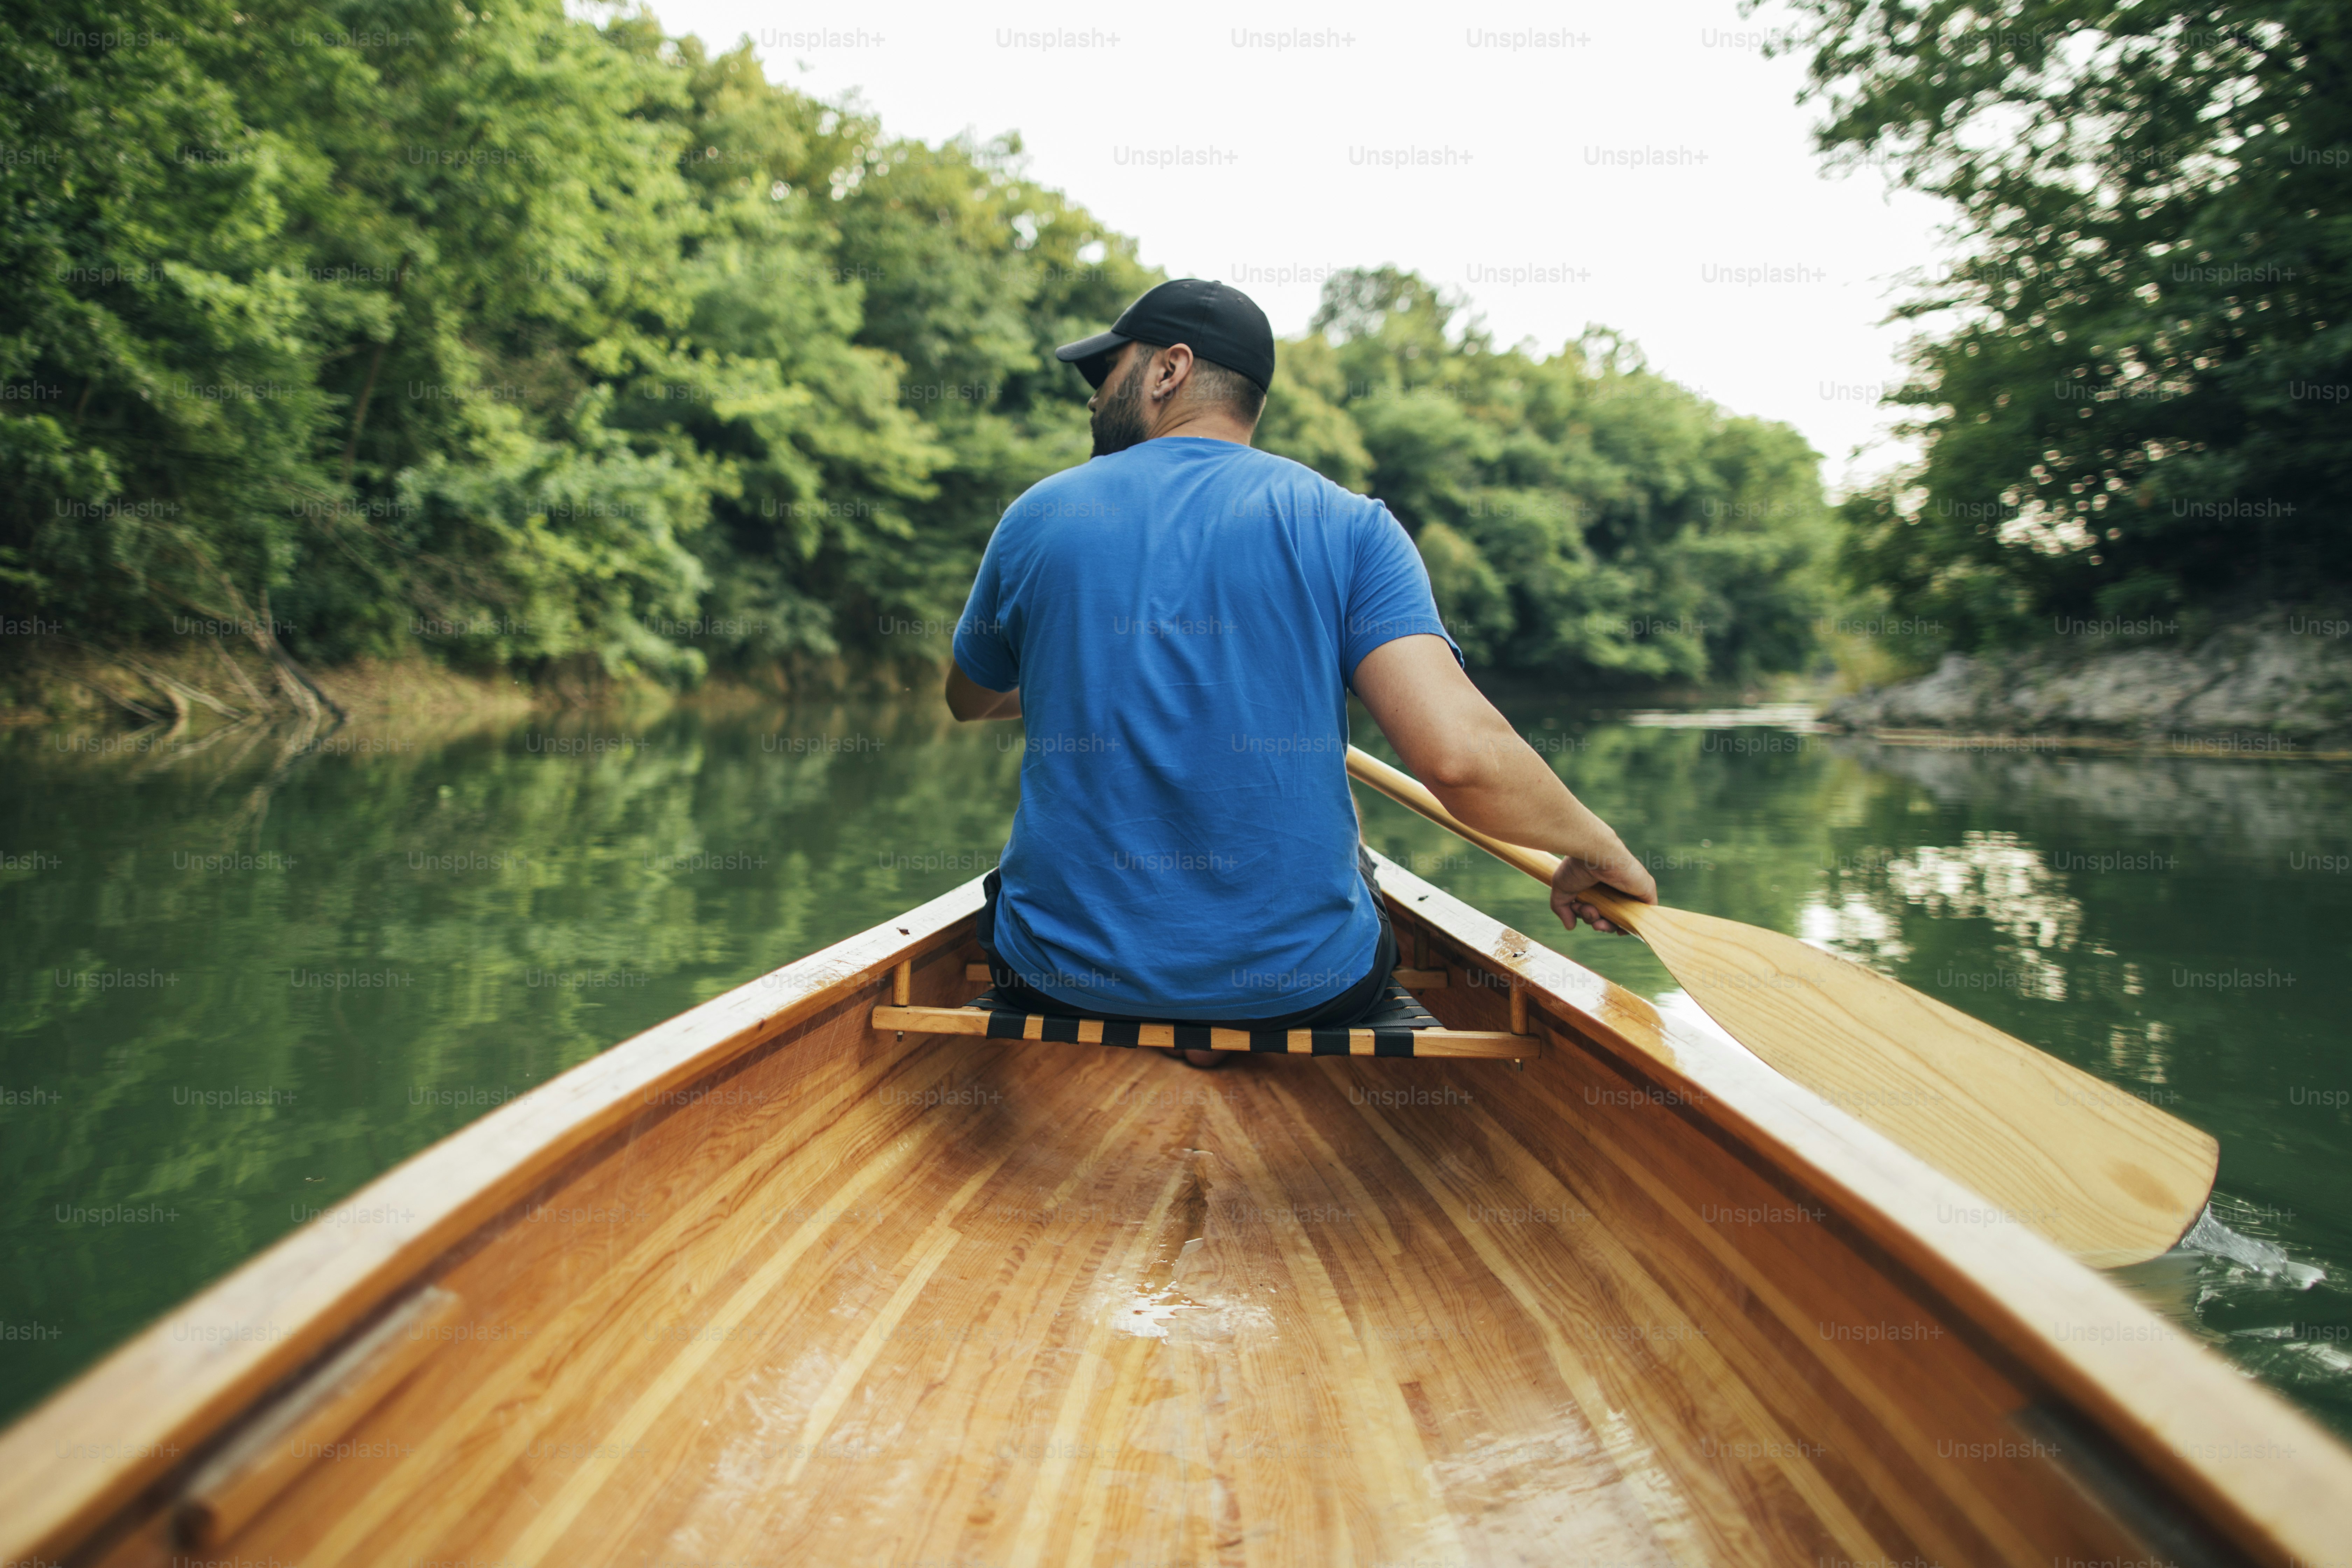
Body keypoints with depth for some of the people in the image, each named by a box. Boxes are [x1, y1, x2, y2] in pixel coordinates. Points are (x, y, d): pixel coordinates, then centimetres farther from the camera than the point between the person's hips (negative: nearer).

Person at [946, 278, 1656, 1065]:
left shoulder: (1038, 517, -1)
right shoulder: (1348, 526, -6)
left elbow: (971, 700, 18)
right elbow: (1459, 753, -20)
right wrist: (1596, 847, 0)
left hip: (1066, 976, 2)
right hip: (1300, 985, -1)